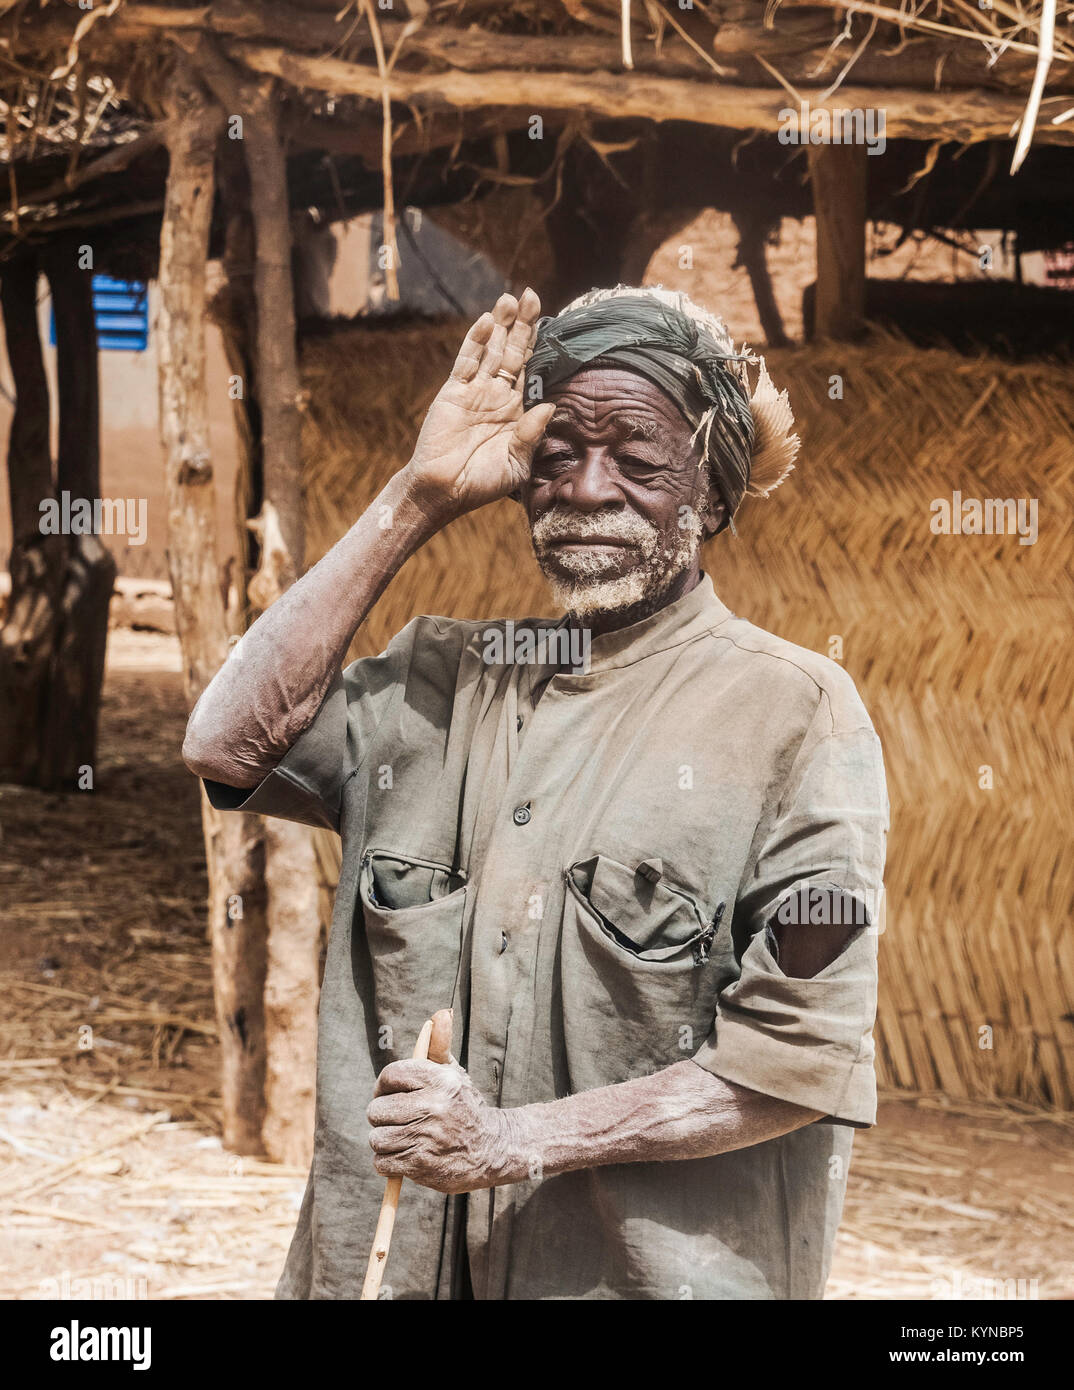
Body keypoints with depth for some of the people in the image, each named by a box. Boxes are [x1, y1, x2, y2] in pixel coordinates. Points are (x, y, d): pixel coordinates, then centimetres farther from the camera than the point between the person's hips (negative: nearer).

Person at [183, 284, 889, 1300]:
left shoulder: (797, 712, -7)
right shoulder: (446, 677, 7)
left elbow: (806, 1058, -11)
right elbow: (232, 742, -7)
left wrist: (519, 1139, -17)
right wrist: (416, 502, -6)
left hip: (664, 1273, -4)